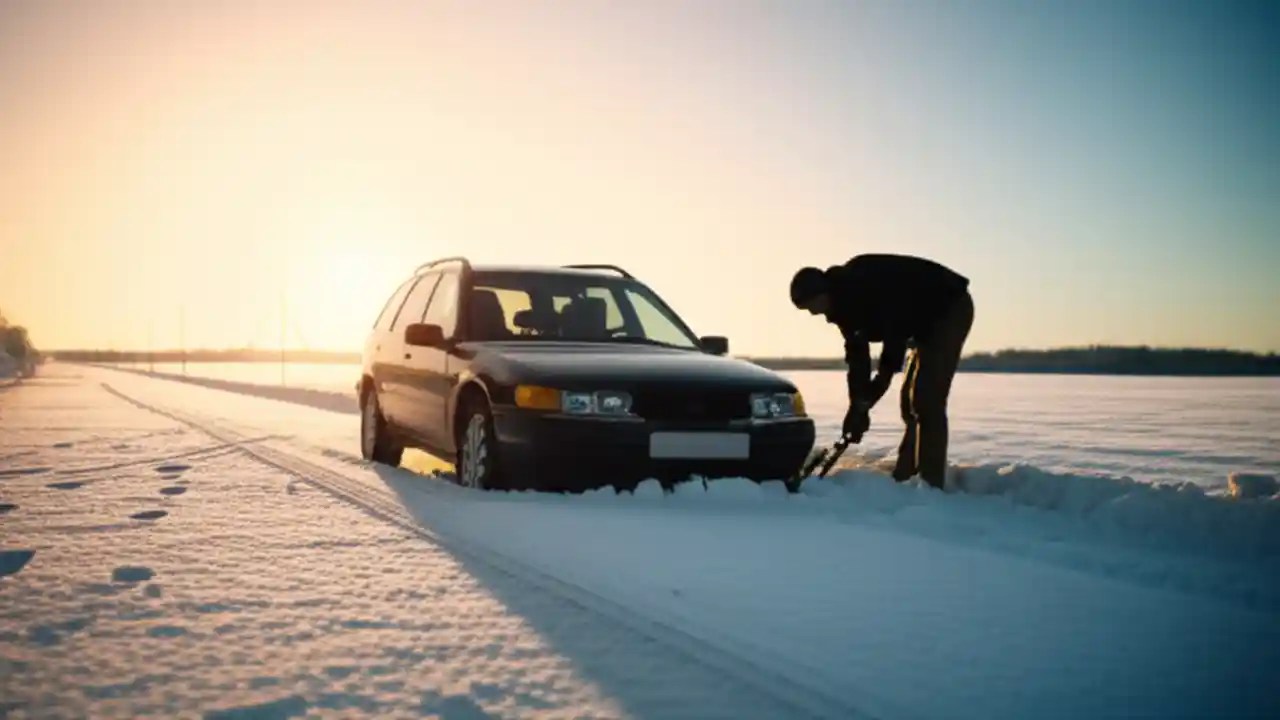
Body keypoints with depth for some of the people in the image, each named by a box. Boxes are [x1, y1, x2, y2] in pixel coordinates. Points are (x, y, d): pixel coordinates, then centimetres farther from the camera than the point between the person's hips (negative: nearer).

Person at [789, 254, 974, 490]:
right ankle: (905, 479, 16)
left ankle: (930, 485, -15)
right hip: (930, 319, 10)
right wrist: (859, 404, -5)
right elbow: (856, 353, 3)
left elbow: (895, 335, -27)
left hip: (950, 310, -10)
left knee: (926, 399, -16)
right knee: (911, 399, 11)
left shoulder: (863, 286, -28)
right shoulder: (846, 298, 3)